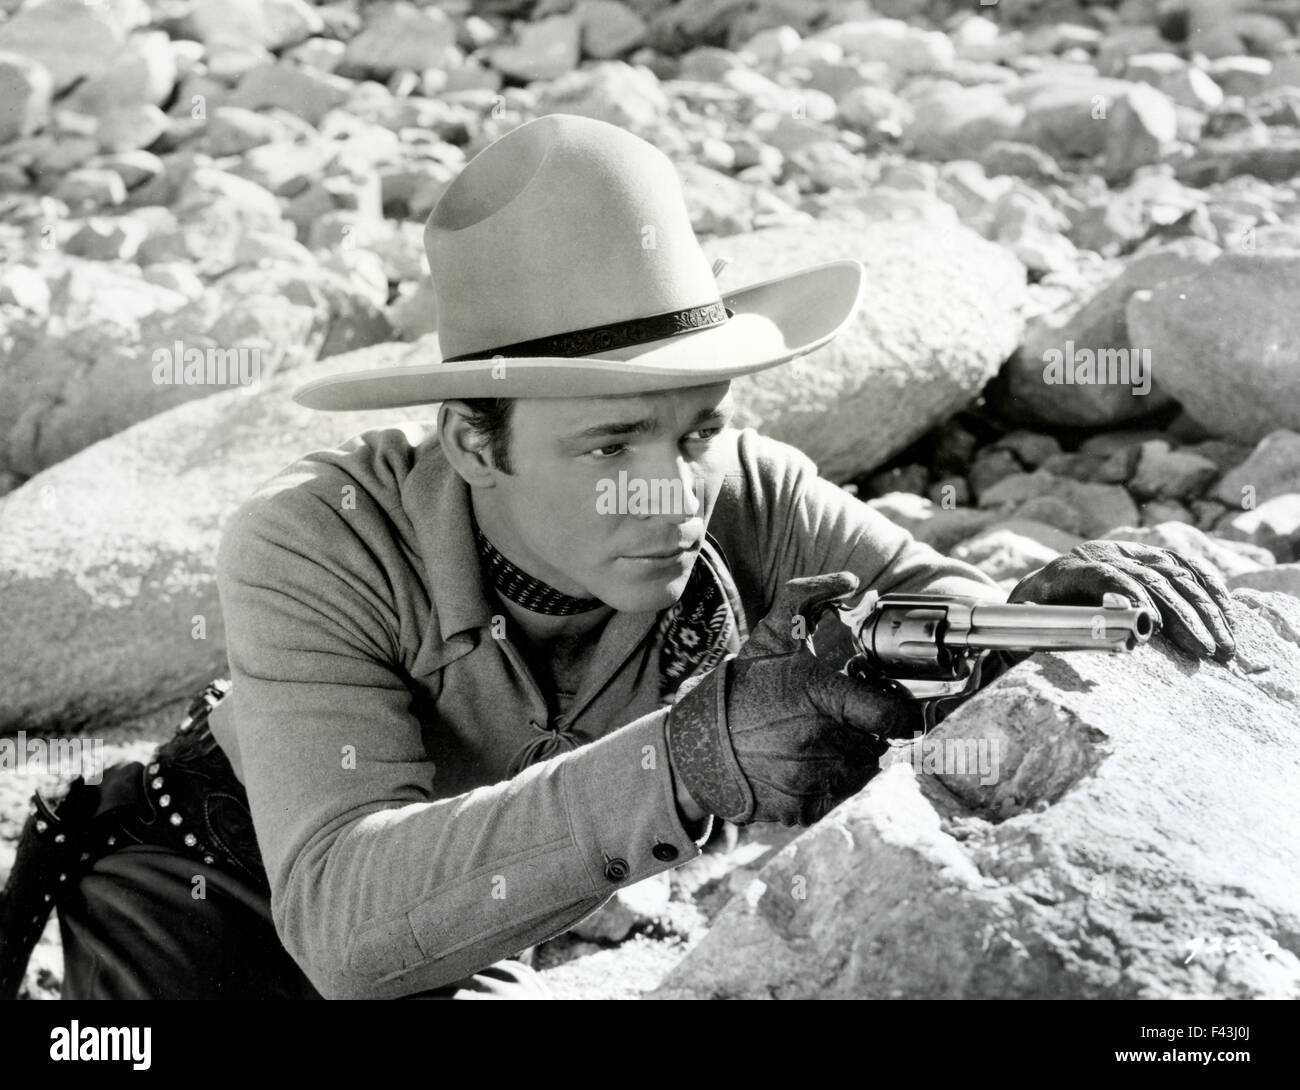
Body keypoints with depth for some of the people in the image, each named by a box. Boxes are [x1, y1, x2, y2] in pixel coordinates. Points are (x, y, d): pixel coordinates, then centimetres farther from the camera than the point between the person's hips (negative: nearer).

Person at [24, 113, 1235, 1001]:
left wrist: (1056, 612, -46)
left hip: (461, 953, 4)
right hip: (200, 906, -3)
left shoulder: (747, 502, -26)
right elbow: (344, 920, -45)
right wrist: (682, 764, -58)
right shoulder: (310, 548, -36)